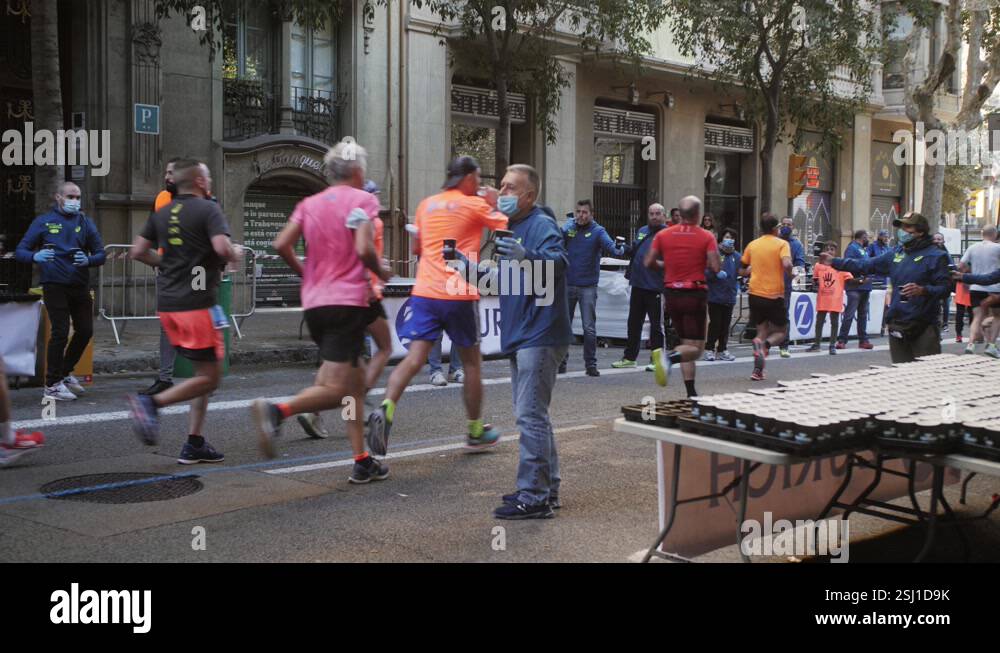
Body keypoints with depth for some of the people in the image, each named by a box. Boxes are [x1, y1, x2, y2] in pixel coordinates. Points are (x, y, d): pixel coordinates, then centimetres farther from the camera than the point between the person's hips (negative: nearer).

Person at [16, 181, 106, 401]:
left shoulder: (86, 223, 8)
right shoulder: (43, 222, 1)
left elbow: (101, 255, 6)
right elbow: (20, 252, -2)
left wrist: (88, 260, -17)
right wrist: (35, 256, -24)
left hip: (80, 286, 4)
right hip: (54, 286, -4)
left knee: (85, 331, 9)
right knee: (60, 333, -7)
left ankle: (65, 373, 32)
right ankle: (52, 386, 4)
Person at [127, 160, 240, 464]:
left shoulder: (161, 213, 13)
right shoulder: (208, 209, -7)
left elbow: (138, 252, 11)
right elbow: (222, 247, -22)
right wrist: (235, 256, 0)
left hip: (167, 303, 8)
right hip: (197, 304, -8)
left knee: (205, 371, 15)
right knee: (210, 376, -1)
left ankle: (195, 444, 12)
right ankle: (153, 402, -16)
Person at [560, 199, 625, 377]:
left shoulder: (598, 231, -4)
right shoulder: (569, 227, 4)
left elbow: (609, 244, -21)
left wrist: (618, 249, -42)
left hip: (588, 287, -2)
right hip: (567, 284, 2)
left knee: (589, 328, 1)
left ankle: (590, 364, 9)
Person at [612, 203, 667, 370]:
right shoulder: (641, 231, 13)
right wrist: (625, 249, 4)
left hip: (656, 287, -7)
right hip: (637, 284, 7)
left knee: (656, 324, 4)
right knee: (634, 323, 14)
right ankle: (629, 357, 24)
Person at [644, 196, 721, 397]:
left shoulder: (663, 235, 4)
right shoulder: (706, 237, -6)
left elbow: (649, 262, 3)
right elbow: (716, 267, -12)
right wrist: (702, 262, 9)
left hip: (671, 293, 4)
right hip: (695, 294, -4)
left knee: (686, 343, 14)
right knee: (696, 348, 0)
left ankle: (691, 393, 11)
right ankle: (670, 356, -32)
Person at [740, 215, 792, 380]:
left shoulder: (752, 245, 8)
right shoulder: (782, 244, -4)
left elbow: (742, 271, 14)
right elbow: (786, 264, -22)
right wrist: (790, 273, -1)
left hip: (755, 294, 4)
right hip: (775, 295, -4)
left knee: (762, 331, 15)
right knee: (781, 332, 12)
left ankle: (758, 370, -3)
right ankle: (765, 344, -23)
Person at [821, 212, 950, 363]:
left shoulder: (936, 256, -3)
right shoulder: (895, 255, 16)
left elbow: (944, 288, -8)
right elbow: (866, 265, 16)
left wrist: (923, 290, -25)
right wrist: (834, 262, 11)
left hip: (923, 328, -6)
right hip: (897, 326, 6)